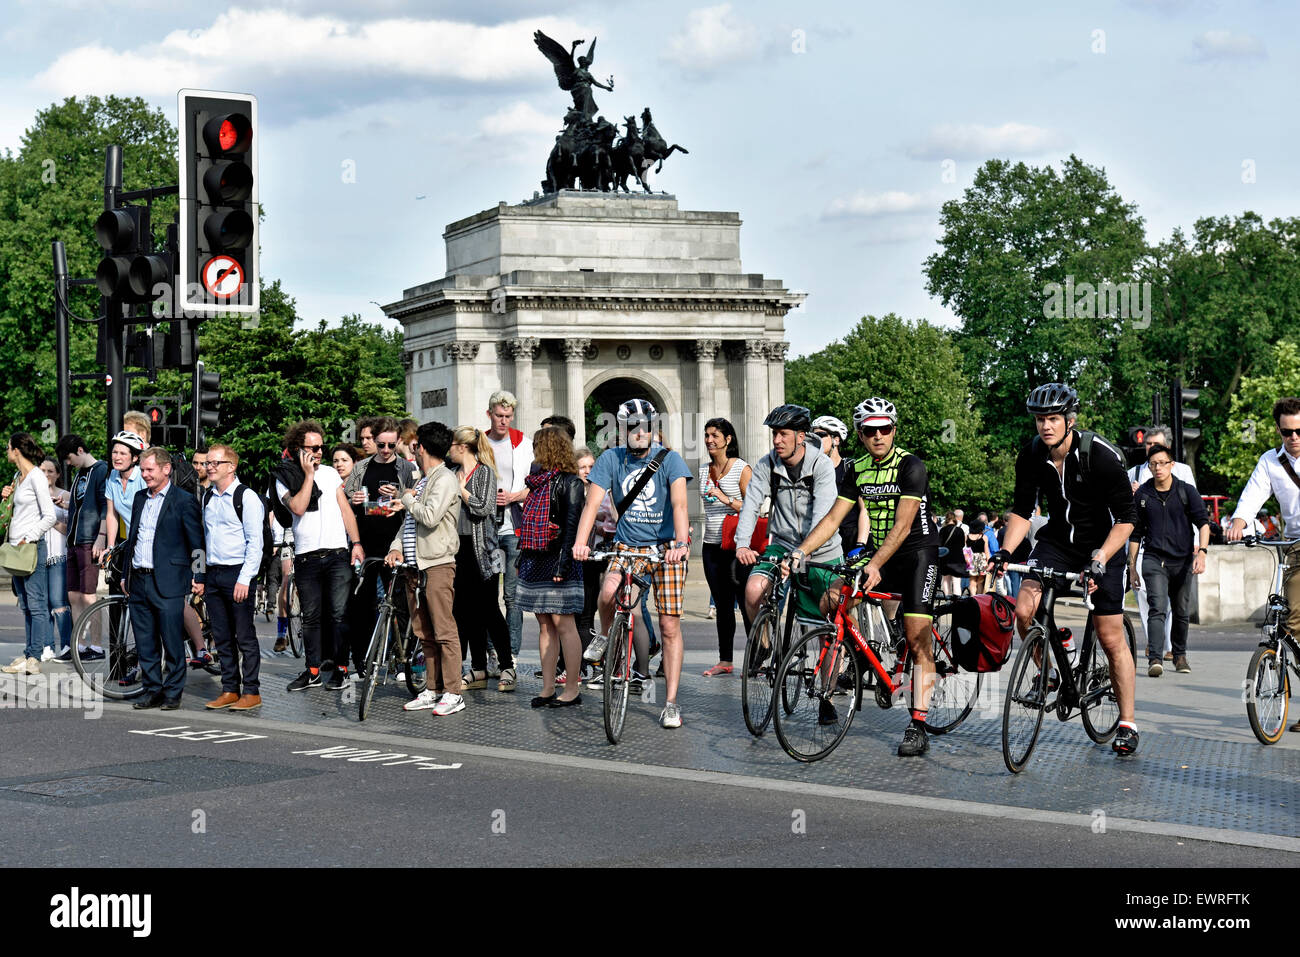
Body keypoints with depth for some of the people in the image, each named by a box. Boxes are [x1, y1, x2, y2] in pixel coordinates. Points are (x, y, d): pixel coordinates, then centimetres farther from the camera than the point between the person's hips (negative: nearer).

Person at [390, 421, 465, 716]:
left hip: (437, 565, -9)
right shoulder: (423, 482, 19)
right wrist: (397, 547, 5)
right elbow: (409, 519, 22)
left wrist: (407, 498, -5)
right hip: (414, 565, 9)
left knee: (444, 631, -8)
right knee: (424, 633, 10)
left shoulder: (445, 479, -9)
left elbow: (429, 517, -21)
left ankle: (453, 694, -7)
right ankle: (433, 691, 15)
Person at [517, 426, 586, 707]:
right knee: (544, 624, 9)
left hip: (557, 562, -8)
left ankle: (572, 689, 0)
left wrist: (563, 564, -21)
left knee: (562, 623, -6)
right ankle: (548, 688, 12)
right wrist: (522, 559, 17)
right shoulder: (539, 480, 17)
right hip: (535, 562, 8)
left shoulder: (569, 483, -9)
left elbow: (572, 525, -15)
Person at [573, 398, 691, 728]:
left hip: (666, 547, -1)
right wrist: (581, 542, -26)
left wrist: (681, 543, -35)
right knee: (608, 594, -29)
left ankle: (671, 702, 5)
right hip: (627, 546, 1)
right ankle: (606, 634, 6)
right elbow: (592, 503, -10)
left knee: (669, 626, -4)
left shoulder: (668, 459, -8)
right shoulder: (611, 459, -2)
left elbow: (679, 504, -19)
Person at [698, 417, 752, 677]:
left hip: (736, 545, -6)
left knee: (747, 602, -7)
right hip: (712, 545, 6)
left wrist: (726, 499, -20)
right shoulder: (704, 471, 13)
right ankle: (725, 660, 13)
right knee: (721, 604, 9)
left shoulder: (742, 468, -4)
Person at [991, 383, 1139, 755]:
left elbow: (1126, 518, -21)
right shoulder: (1031, 456, -10)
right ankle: (1047, 673, 7)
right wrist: (1005, 551, -16)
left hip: (1102, 544, -4)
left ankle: (1127, 723, 8)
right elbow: (1022, 510, -1)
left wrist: (1099, 560, -33)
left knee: (1111, 637, -4)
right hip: (1057, 539, 4)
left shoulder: (1101, 455, -24)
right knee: (1024, 608, -19)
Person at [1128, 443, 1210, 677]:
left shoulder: (1186, 491, 1)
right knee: (1157, 607, -17)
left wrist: (1202, 552, -19)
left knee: (1182, 612, 10)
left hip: (1183, 560, 1)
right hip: (1154, 559, -1)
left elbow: (1203, 521, -4)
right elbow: (1135, 532, 11)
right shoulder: (1142, 494, 4)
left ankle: (1180, 655, 30)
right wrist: (1132, 566, 11)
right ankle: (1154, 659, -26)